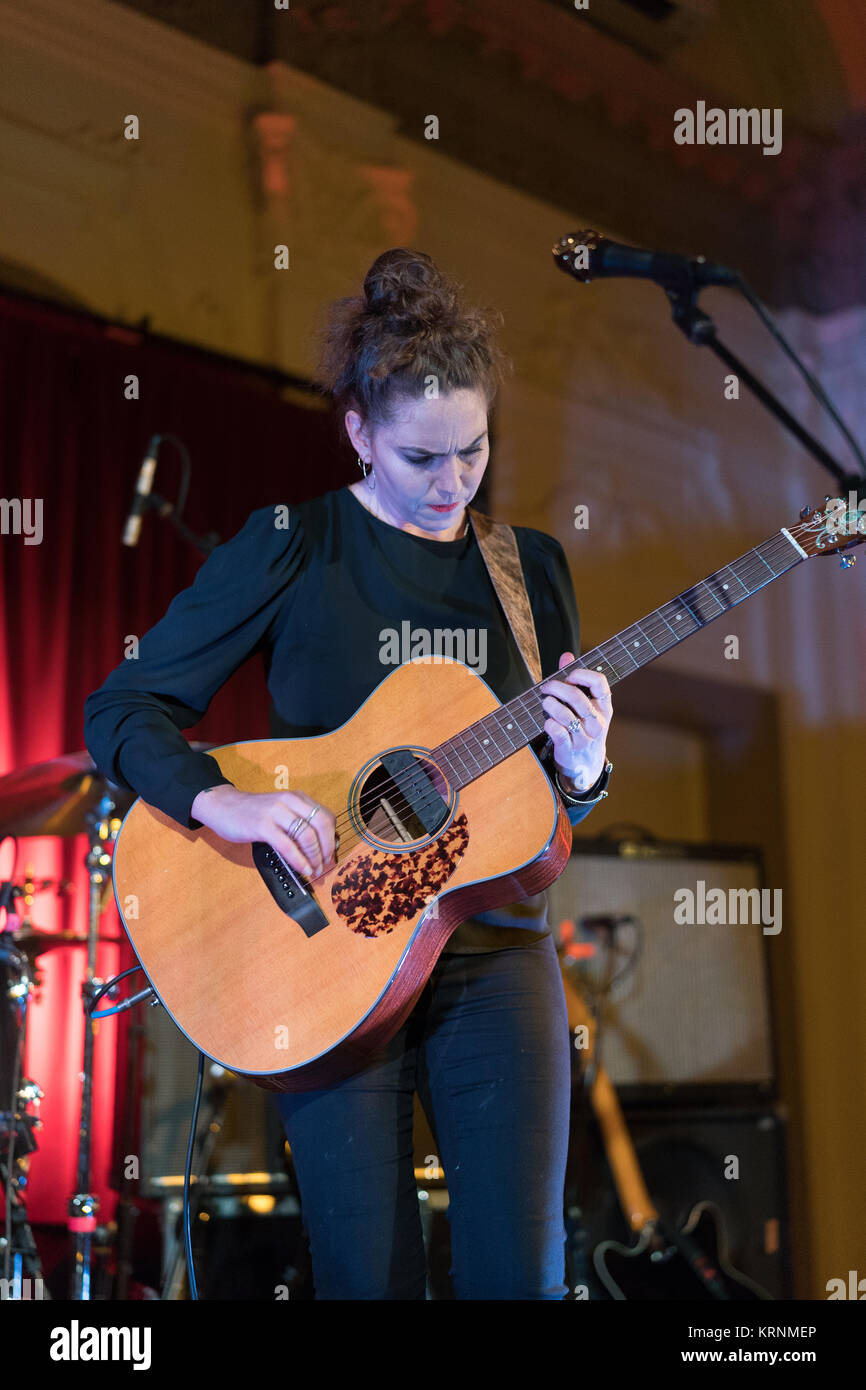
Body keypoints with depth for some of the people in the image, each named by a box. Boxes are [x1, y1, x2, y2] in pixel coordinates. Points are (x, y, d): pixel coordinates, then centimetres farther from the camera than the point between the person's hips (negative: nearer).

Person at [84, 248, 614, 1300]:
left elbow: (557, 795, 13)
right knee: (368, 1276, 1)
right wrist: (221, 800, -22)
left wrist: (581, 769, -10)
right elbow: (121, 709, -4)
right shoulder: (292, 548, -3)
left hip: (494, 948, 3)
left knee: (519, 1271, -1)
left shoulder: (531, 567, 8)